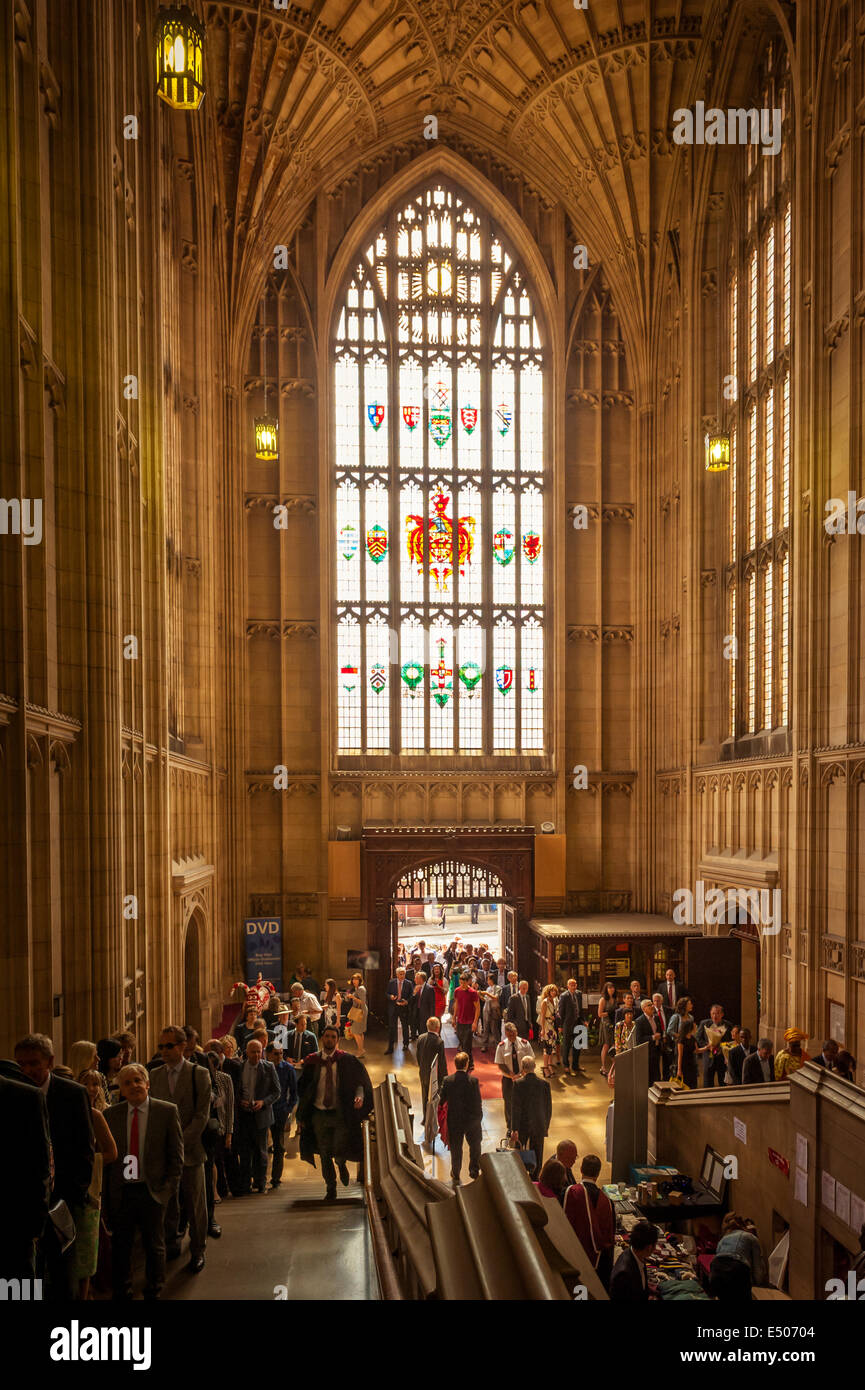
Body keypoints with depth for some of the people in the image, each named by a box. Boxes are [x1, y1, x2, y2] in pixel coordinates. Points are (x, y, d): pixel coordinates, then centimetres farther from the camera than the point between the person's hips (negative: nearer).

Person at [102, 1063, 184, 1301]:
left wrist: (170, 1186, -6)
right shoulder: (111, 1114, 2)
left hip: (153, 1191, -1)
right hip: (121, 1192, 2)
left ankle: (153, 1291, 28)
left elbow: (176, 1153, -1)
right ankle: (121, 1291, 29)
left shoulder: (167, 1111, -4)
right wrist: (106, 1191, 1)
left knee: (154, 1245, 11)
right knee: (120, 1245, 11)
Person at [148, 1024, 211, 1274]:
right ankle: (171, 1246, 24)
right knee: (167, 1204, 8)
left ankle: (197, 1251, 16)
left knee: (194, 1205, 4)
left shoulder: (199, 1074, -4)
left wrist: (181, 1141, -14)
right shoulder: (154, 1075, 6)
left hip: (190, 1149, -3)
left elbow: (202, 1115, -6)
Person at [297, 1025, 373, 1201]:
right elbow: (302, 1088, 8)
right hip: (319, 1113, 2)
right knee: (325, 1154, 6)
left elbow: (359, 1081, -2)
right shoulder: (312, 1062, 2)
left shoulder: (346, 1061, -1)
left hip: (340, 1114, -2)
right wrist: (302, 1115, 4)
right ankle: (331, 1189, 25)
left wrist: (359, 1095, -24)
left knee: (340, 1151, -10)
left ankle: (341, 1164, 28)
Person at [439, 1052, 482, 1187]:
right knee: (475, 1145, 22)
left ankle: (455, 1176, 23)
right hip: (472, 1119, -1)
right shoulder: (473, 1080, -17)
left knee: (456, 1148, 15)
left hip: (454, 1120, 1)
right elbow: (478, 1101, -12)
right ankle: (474, 1171, 31)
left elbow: (441, 1100, -6)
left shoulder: (447, 1080, -13)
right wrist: (479, 1116, 3)